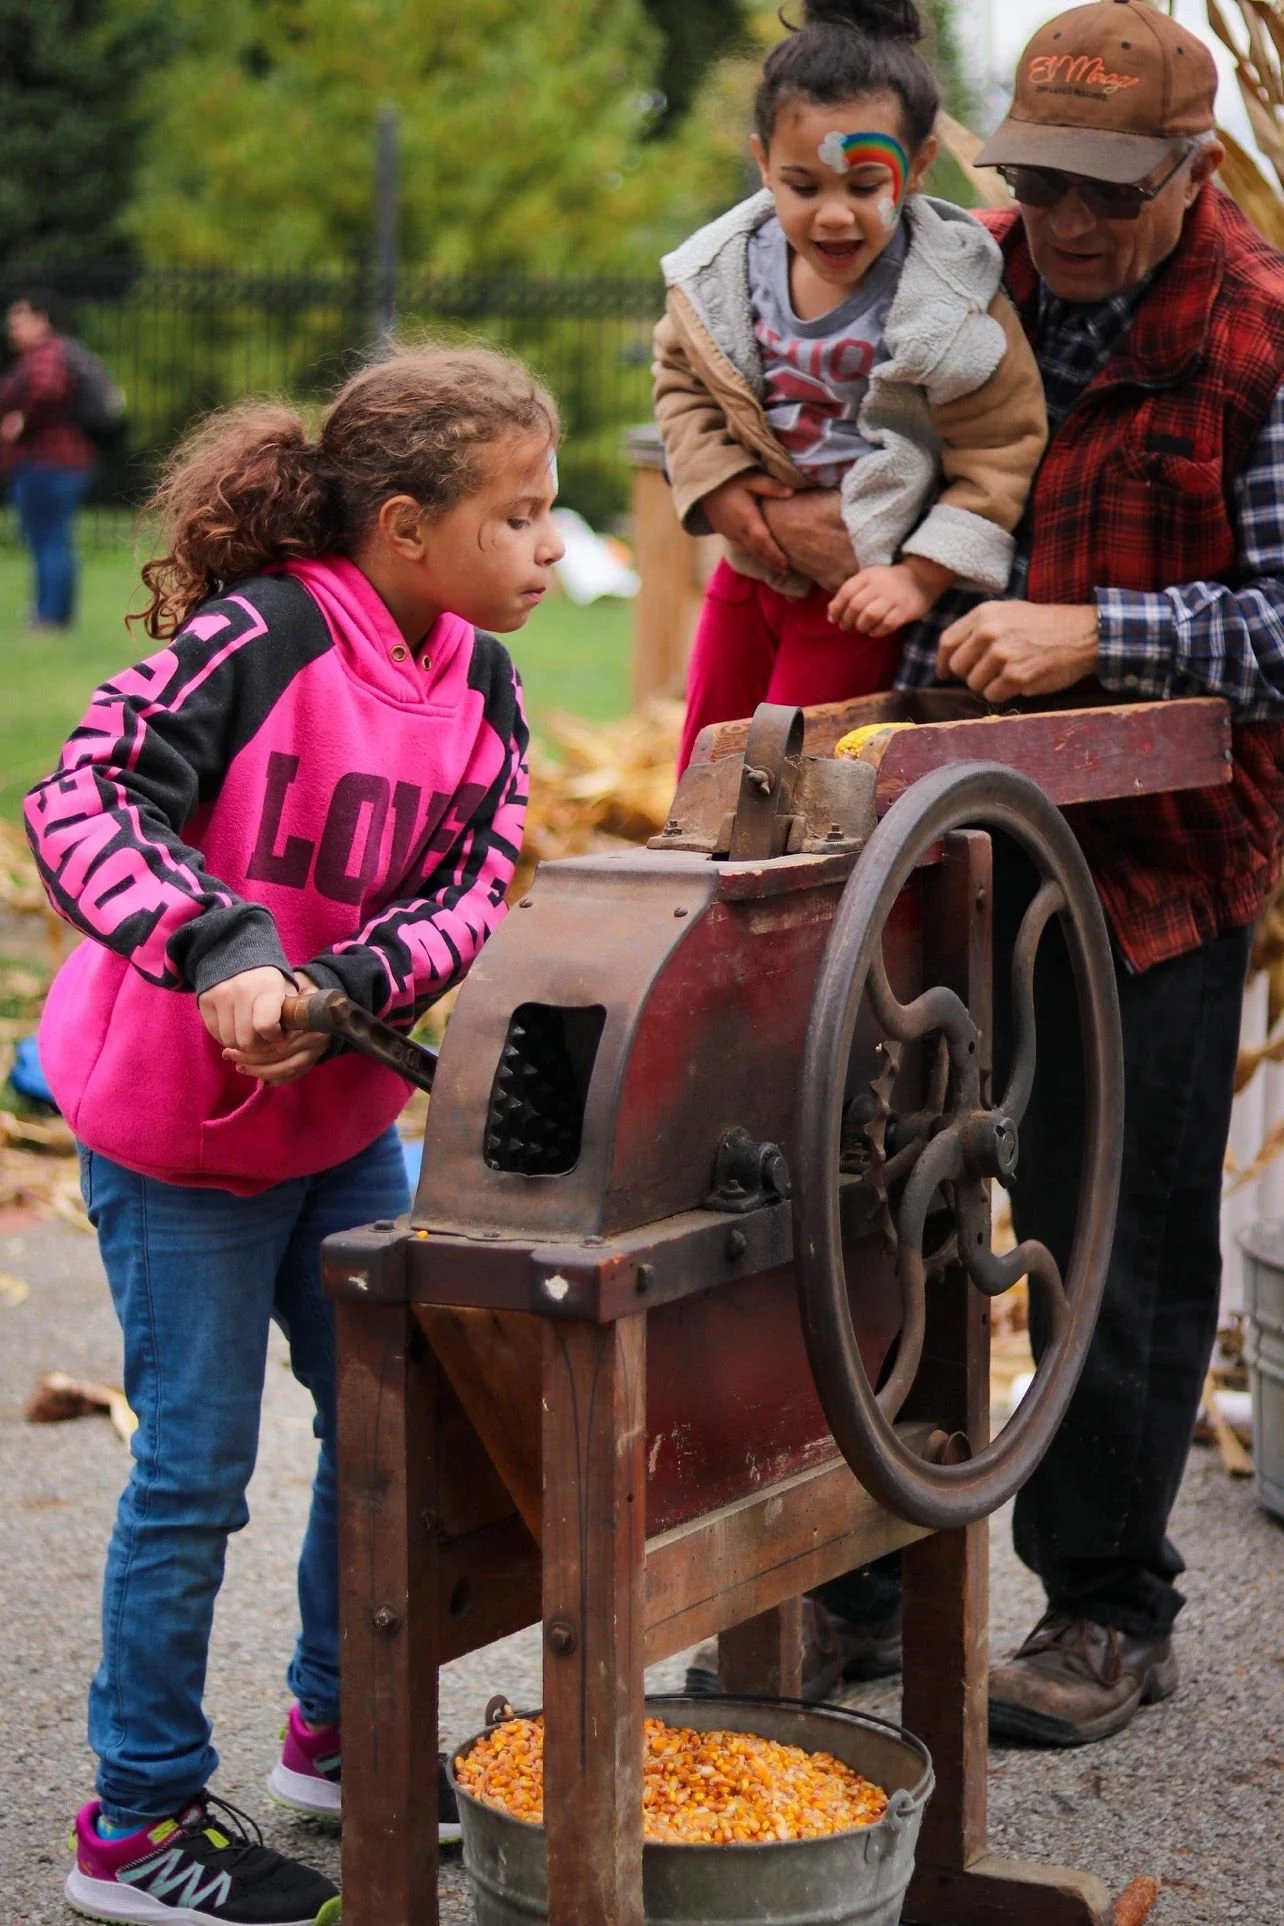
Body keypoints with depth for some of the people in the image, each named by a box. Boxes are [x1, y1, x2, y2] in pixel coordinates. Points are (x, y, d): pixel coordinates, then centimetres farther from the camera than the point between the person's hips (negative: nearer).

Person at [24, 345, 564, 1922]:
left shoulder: (480, 690, -1)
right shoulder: (257, 639, -23)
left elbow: (472, 890, -7)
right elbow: (80, 801, -29)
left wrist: (341, 989, -25)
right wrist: (220, 952, -41)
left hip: (346, 1122, 7)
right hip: (174, 1135, -7)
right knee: (194, 1469, 1)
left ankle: (341, 1731, 36)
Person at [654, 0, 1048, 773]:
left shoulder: (951, 305, -22)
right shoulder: (723, 273, -10)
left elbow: (1001, 448, -17)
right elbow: (682, 379, 8)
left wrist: (923, 575, -21)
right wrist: (715, 482, -8)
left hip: (859, 590, -5)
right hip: (753, 559, 5)